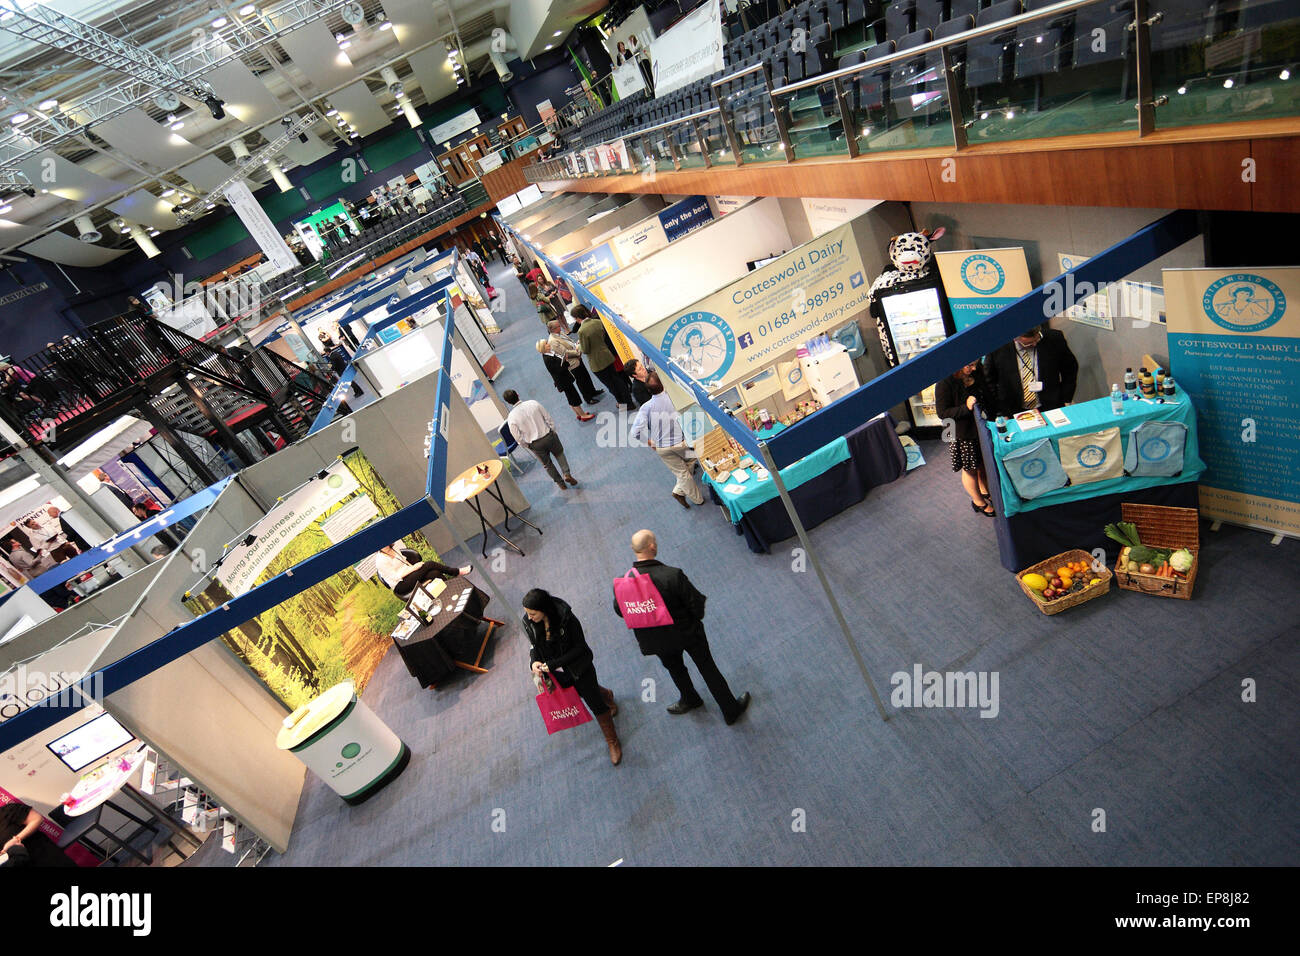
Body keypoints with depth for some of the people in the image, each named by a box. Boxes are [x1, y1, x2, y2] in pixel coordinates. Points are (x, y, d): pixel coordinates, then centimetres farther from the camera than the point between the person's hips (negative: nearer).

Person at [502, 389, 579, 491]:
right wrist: (553, 431, 9)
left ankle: (560, 483, 37)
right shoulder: (533, 403, -14)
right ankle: (566, 474, 15)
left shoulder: (511, 418, -16)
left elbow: (518, 438, -9)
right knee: (559, 454, 30)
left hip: (535, 445, 0)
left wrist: (527, 446, 9)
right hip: (548, 436, 1)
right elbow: (548, 418, -6)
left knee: (547, 464, 24)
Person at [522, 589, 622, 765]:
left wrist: (554, 664, -27)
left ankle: (613, 742, 30)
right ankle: (606, 695, 60)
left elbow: (580, 647, -23)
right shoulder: (528, 622, -17)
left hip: (579, 669, -5)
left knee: (595, 703, 7)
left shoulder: (566, 619, -32)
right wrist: (535, 661, -20)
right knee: (584, 693, 26)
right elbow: (535, 646, 0)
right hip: (556, 672, 5)